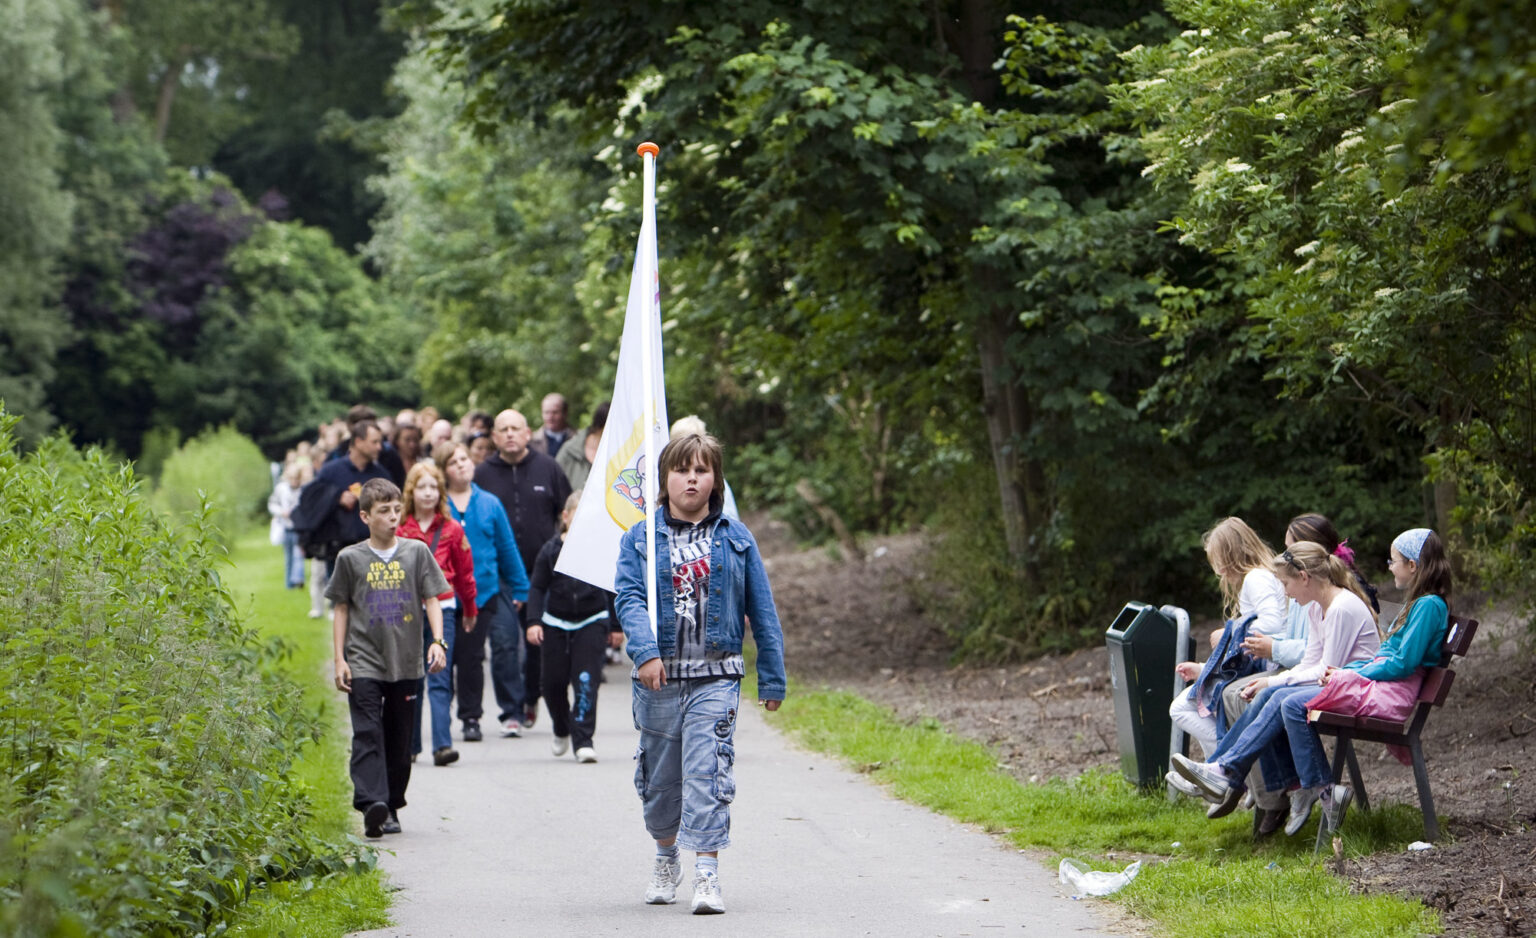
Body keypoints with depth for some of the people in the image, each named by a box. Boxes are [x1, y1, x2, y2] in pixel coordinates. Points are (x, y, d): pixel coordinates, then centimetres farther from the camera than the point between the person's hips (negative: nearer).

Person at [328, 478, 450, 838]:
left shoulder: (417, 552, 4)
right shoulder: (350, 558, 2)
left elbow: (431, 600, 6)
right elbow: (341, 609, 7)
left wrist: (438, 641, -8)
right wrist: (339, 660, 2)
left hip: (406, 663, 2)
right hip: (364, 663, -2)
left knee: (399, 738, 7)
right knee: (367, 734, -14)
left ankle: (391, 808, 17)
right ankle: (371, 804, -25)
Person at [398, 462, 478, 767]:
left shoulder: (451, 529, 3)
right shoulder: (399, 529, 3)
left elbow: (465, 573, 13)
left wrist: (470, 611, 20)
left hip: (442, 608, -1)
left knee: (440, 680, -8)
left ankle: (442, 744, -14)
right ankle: (410, 745, 17)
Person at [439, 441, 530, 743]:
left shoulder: (489, 504, 6)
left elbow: (507, 548, 12)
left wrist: (519, 589, 12)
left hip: (483, 591, 1)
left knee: (472, 656, 7)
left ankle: (471, 718, 16)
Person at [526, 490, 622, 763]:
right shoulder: (551, 549, -2)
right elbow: (537, 587, 1)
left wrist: (616, 625, 7)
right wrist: (534, 621, -9)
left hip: (592, 622, -1)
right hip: (556, 624, 1)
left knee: (586, 680, -11)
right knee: (554, 681, 7)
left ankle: (583, 740, -9)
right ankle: (561, 729, 34)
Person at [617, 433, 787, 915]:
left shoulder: (735, 539, 7)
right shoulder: (640, 539, 5)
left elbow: (762, 610, 10)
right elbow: (628, 597, -9)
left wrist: (772, 677, 8)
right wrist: (645, 651, -26)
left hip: (714, 676, -1)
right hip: (657, 676, 1)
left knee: (708, 771, -13)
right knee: (659, 776, 12)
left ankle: (707, 875, -16)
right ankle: (666, 858, 34)